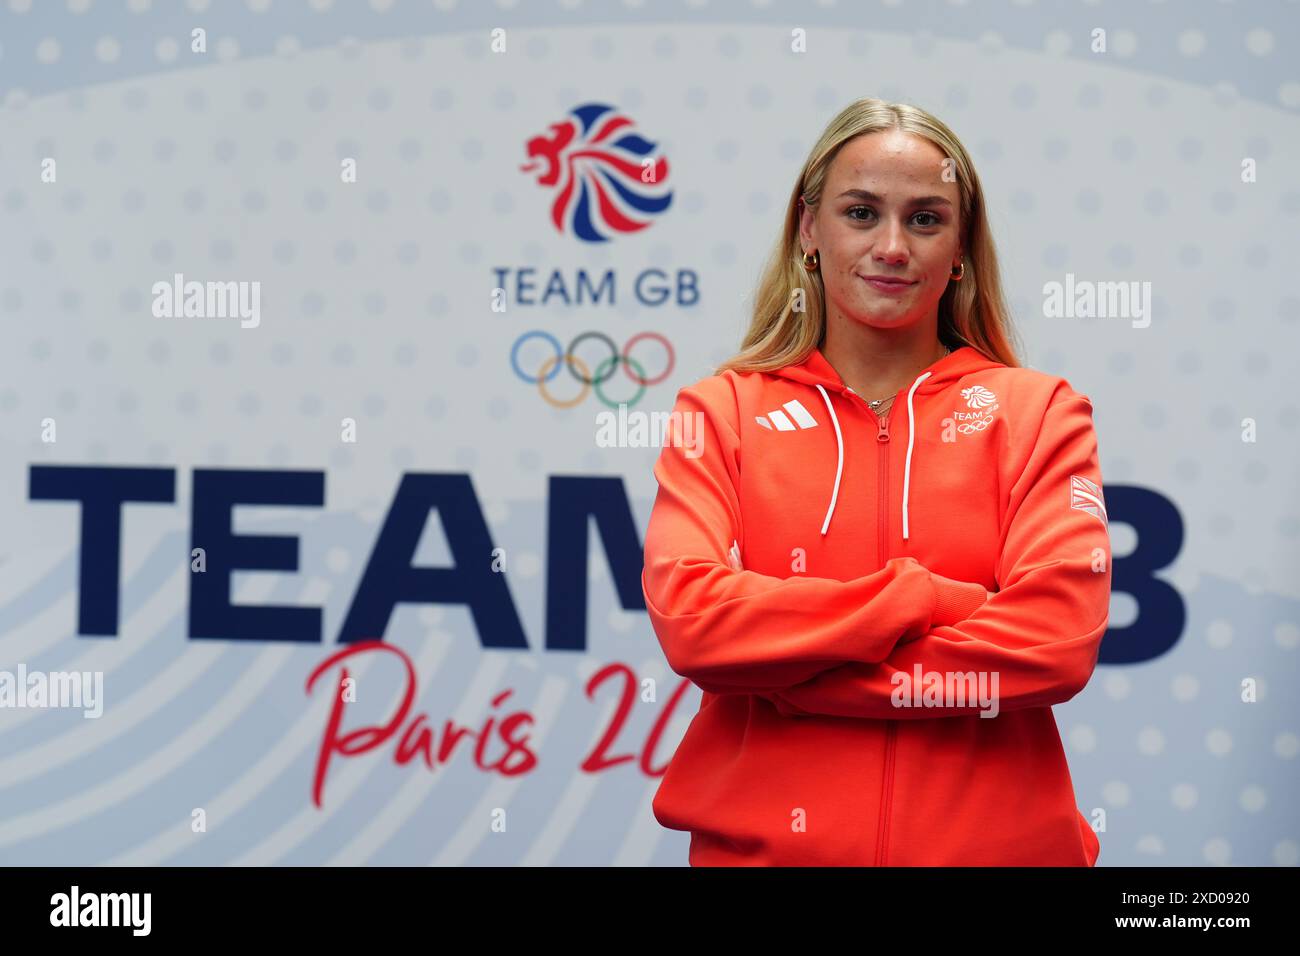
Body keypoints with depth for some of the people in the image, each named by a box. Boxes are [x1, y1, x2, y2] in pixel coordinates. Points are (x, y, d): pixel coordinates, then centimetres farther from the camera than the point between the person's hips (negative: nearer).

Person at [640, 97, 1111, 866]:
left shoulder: (1038, 412, 2)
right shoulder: (721, 412, 3)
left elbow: (1059, 641, -13)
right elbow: (688, 617, -13)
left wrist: (779, 667, -13)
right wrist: (931, 598, -15)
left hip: (993, 840, 0)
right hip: (759, 841, 0)